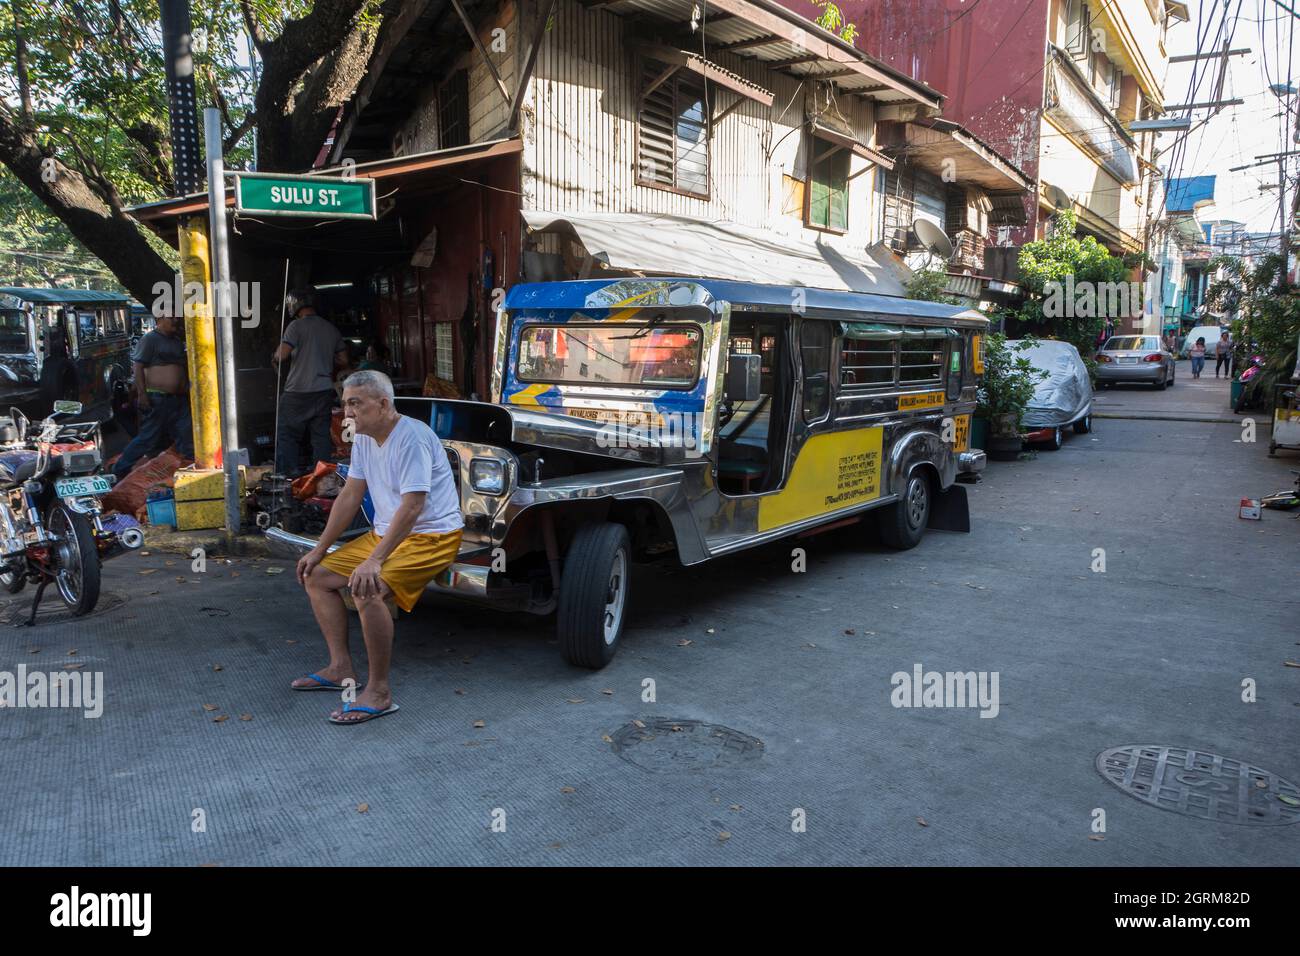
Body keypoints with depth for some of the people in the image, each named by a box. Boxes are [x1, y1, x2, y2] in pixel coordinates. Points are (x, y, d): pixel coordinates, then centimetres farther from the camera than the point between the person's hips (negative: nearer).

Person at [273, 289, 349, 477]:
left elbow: (281, 355, -15)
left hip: (299, 391, -5)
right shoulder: (331, 328, 9)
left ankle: (288, 475, 1)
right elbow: (343, 361, 11)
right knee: (322, 436, 8)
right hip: (325, 391, 5)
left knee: (288, 435, 3)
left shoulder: (297, 326, -7)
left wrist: (275, 357, 6)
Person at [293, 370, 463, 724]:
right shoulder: (364, 438, 6)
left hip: (430, 536, -10)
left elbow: (412, 507, -30)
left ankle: (379, 692, -19)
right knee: (315, 577, 8)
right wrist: (319, 550, 11)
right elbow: (350, 496, 12)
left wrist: (375, 561, -34)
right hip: (383, 533, 10)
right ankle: (341, 668, 13)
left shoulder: (412, 438, -23)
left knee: (367, 590, -31)